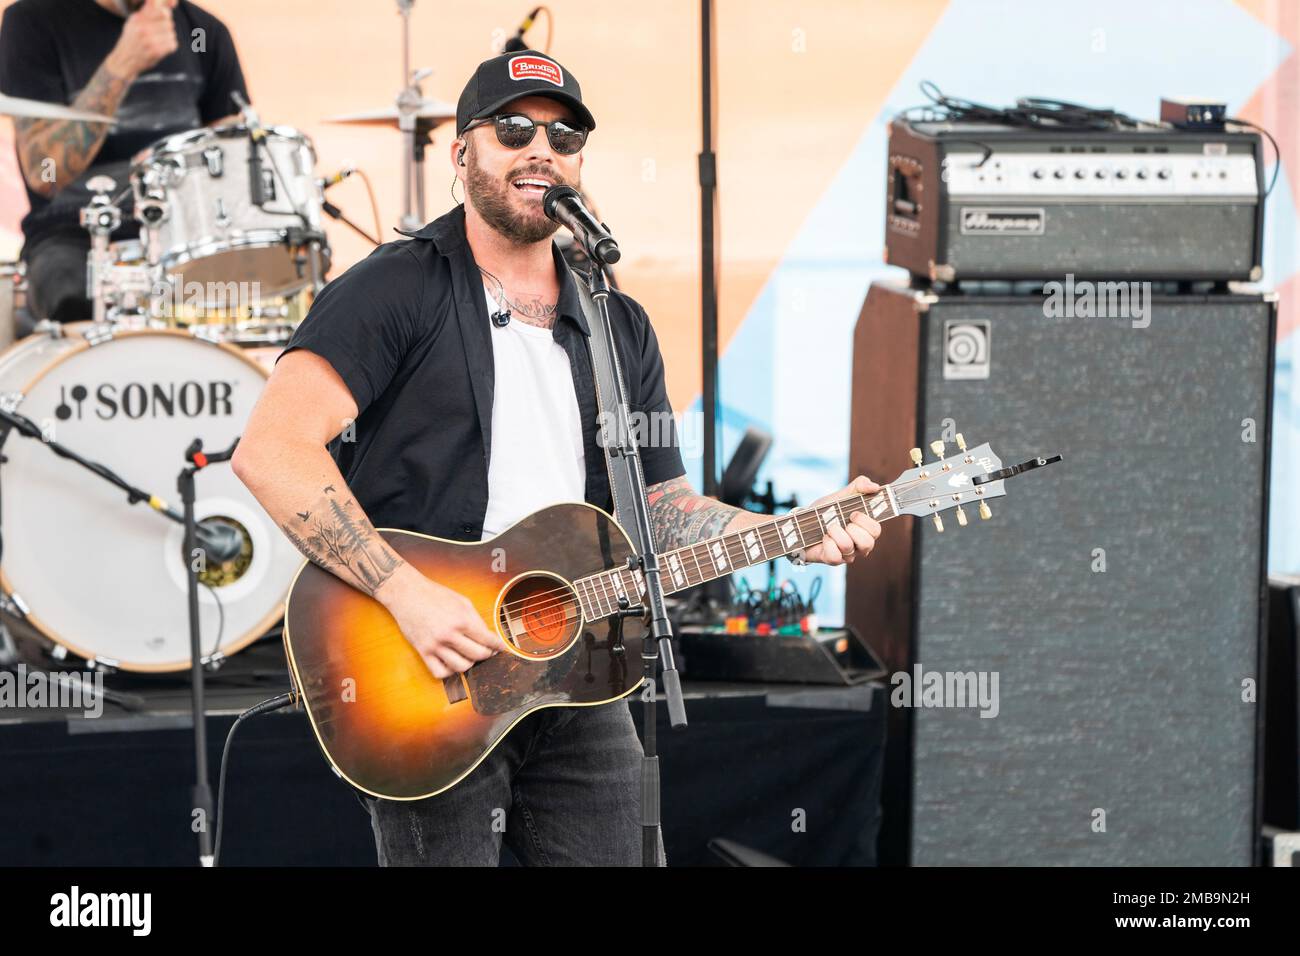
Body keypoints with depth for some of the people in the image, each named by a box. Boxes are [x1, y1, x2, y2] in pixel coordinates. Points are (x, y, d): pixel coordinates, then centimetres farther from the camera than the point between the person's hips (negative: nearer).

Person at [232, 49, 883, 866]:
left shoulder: (620, 329, 14)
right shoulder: (398, 292, -6)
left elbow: (663, 508, 17)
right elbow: (270, 452, -18)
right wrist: (408, 593, -23)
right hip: (429, 677, -6)